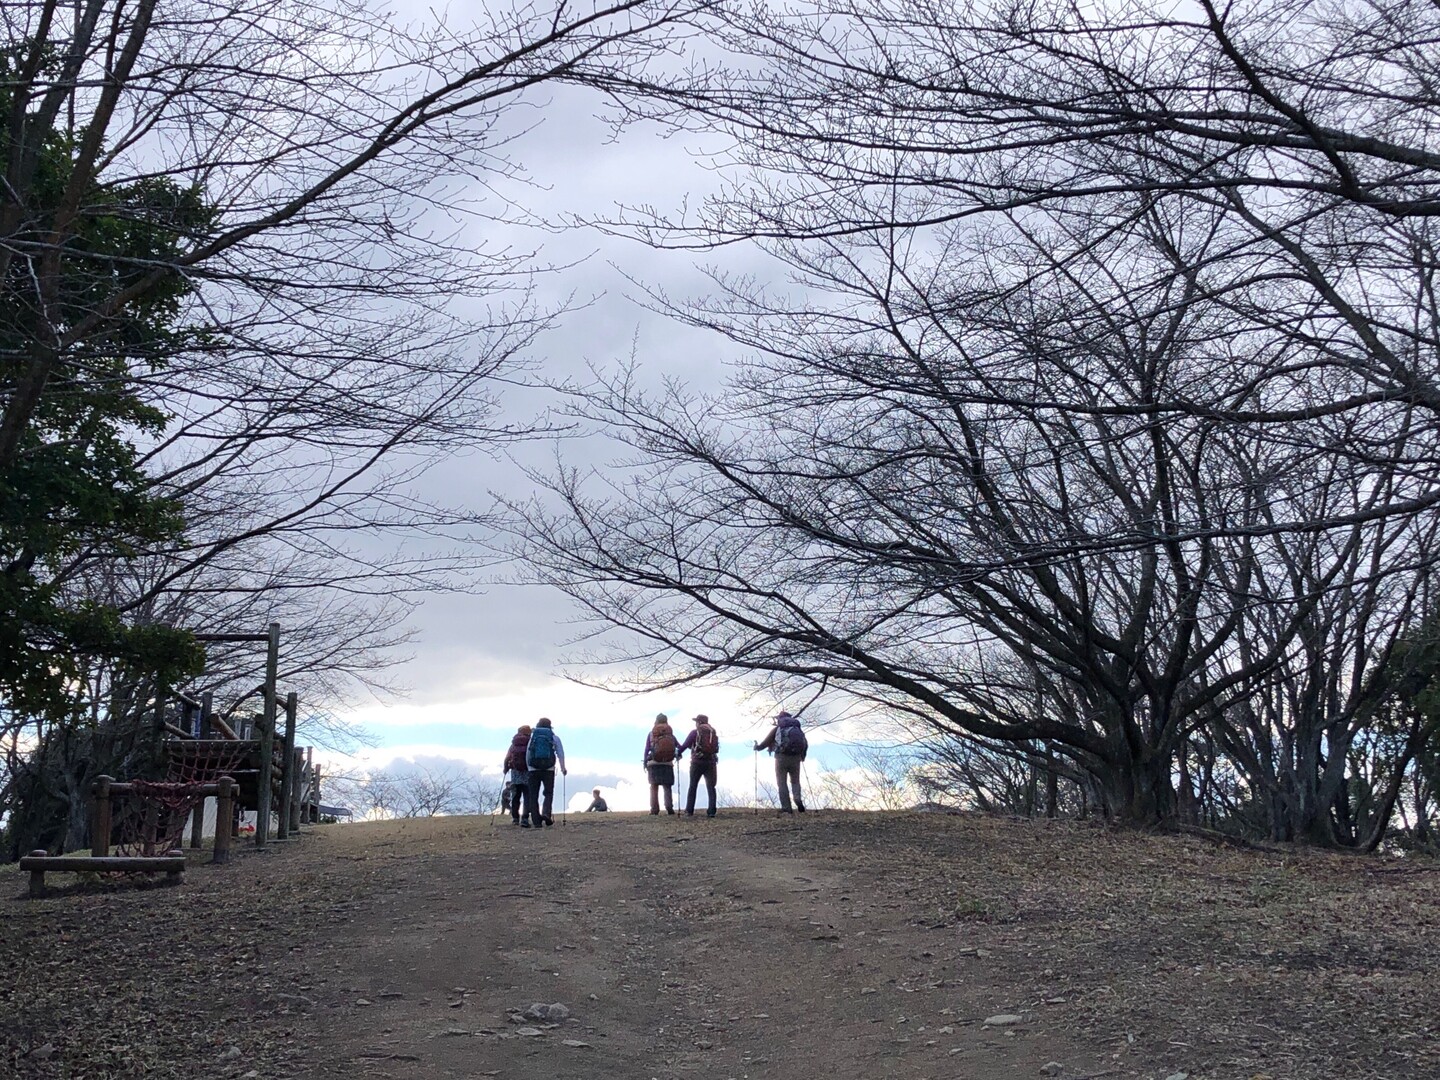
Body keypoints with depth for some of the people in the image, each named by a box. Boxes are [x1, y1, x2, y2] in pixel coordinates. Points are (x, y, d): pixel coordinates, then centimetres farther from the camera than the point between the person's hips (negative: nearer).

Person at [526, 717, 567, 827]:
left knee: (534, 796, 5)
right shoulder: (554, 738, 8)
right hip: (549, 769, -1)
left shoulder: (532, 736, 11)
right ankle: (546, 813, -15)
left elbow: (527, 755, 8)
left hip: (534, 769, 1)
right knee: (549, 793, 10)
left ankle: (537, 821, 1)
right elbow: (560, 754, 4)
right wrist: (563, 768, 13)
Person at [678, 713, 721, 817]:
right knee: (711, 787, 4)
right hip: (711, 762, 3)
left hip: (697, 762, -3)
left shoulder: (695, 733, -3)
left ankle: (689, 811, 5)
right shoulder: (713, 733, 10)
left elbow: (685, 745, -4)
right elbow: (717, 749, 10)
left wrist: (678, 753, 12)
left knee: (692, 787, 7)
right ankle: (711, 811, -6)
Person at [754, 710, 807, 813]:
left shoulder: (777, 729, 9)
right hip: (796, 758, 2)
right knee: (795, 781, 16)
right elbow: (806, 744, 13)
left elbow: (766, 742, 8)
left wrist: (757, 747, 28)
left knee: (782, 783, 5)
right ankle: (798, 799, -12)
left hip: (782, 757, -2)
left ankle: (786, 808, -2)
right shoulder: (798, 729, 18)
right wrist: (802, 755, 31)